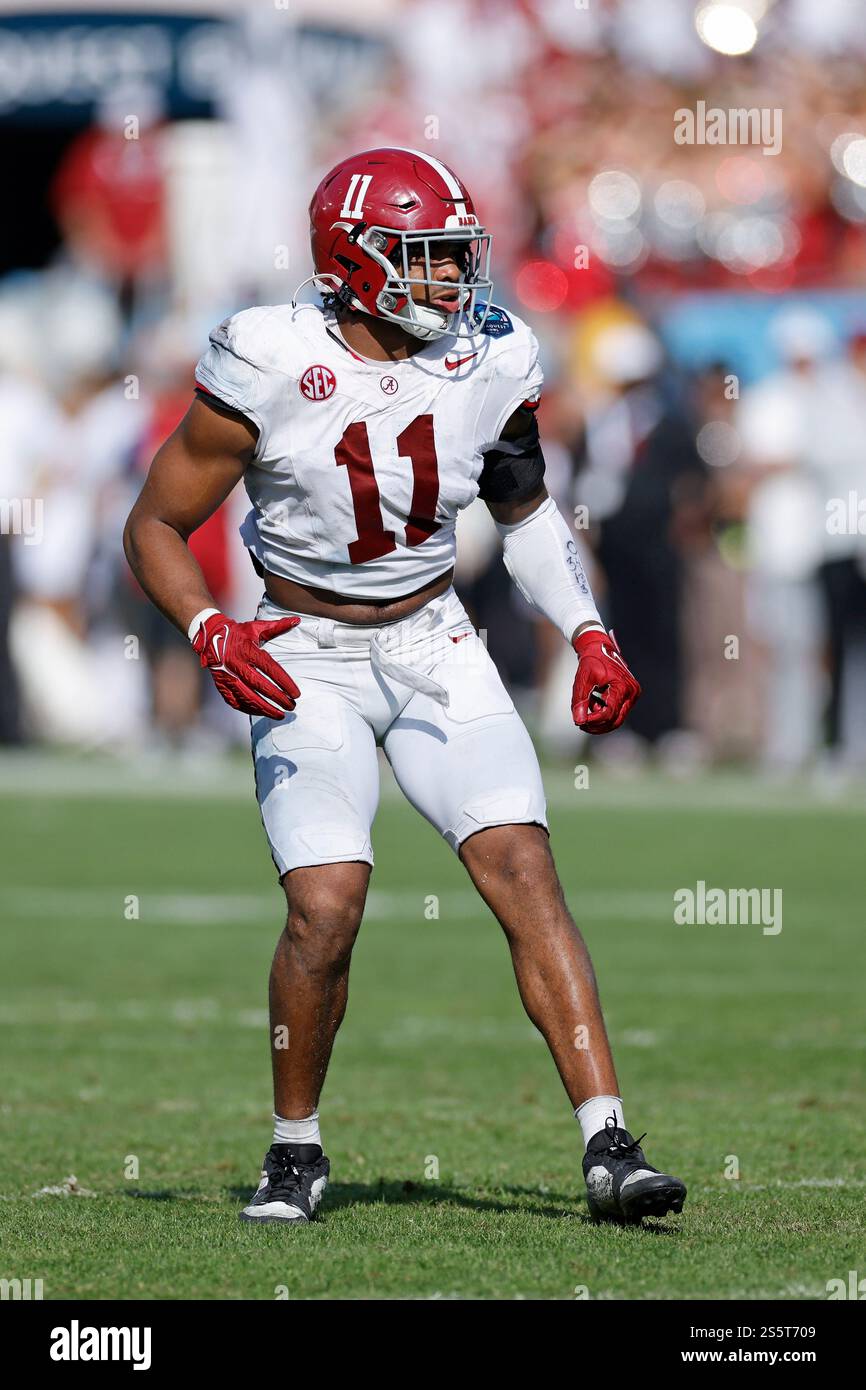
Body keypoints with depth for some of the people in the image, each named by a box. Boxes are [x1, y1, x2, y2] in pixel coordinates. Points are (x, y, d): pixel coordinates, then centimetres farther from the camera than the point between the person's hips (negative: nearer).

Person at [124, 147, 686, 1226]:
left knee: (524, 871, -14)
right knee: (326, 905, -18)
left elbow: (525, 509, 15)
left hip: (434, 647, 3)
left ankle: (609, 1149, -16)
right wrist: (210, 634, -24)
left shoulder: (488, 361, -4)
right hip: (308, 660, -3)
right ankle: (294, 1150, 6)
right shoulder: (269, 367, -16)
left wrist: (587, 635, 2)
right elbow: (156, 528, -7)